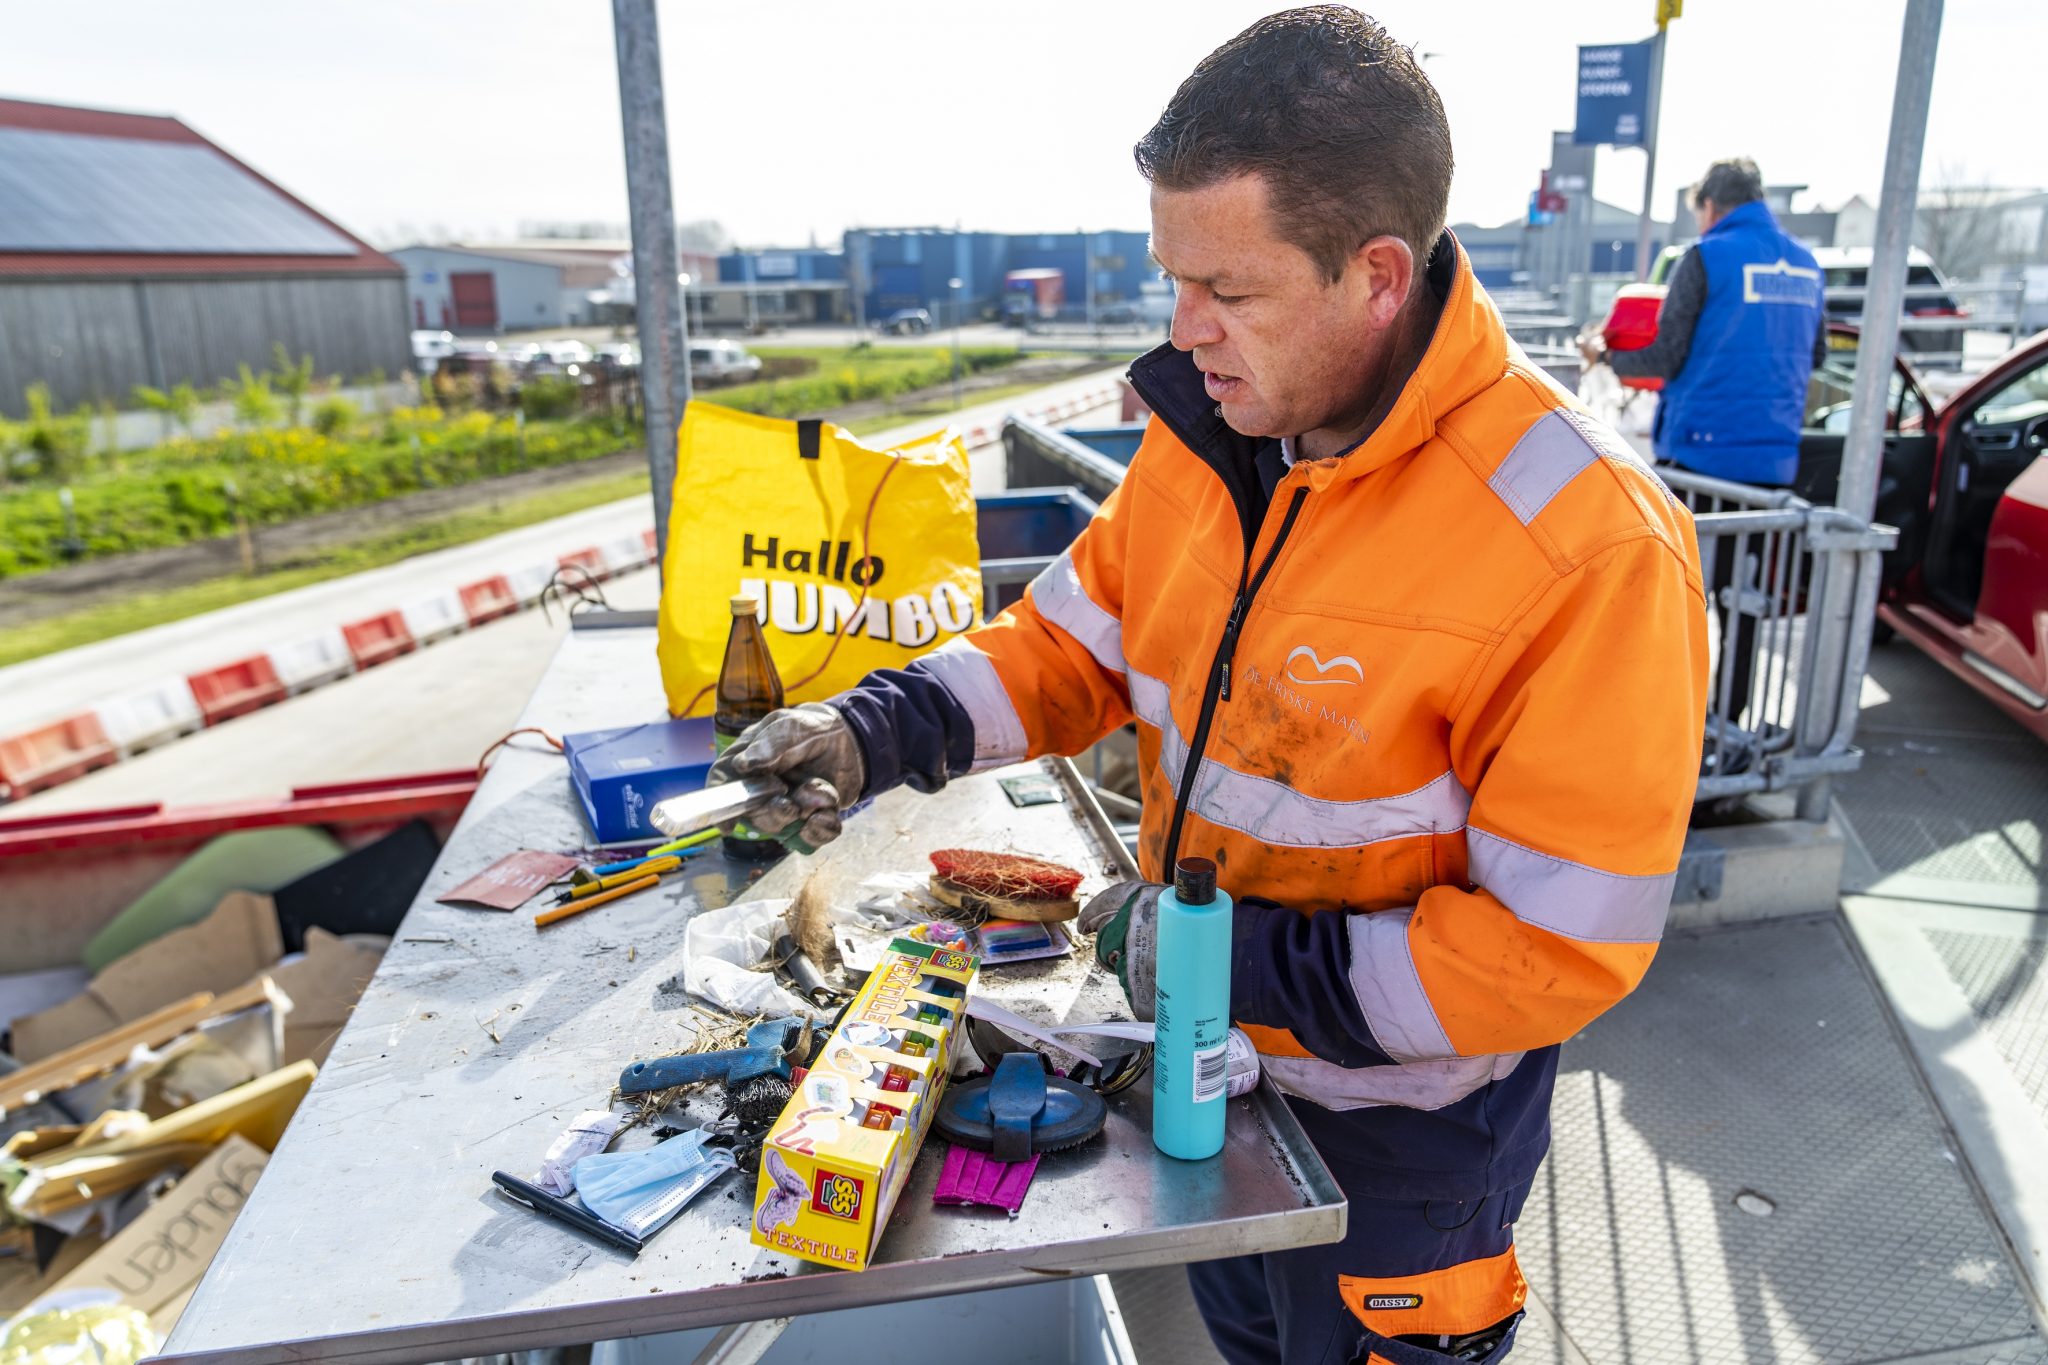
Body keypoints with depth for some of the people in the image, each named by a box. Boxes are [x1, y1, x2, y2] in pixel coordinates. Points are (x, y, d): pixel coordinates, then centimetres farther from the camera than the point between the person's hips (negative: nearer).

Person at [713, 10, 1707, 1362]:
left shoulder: (1584, 542, -32)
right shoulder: (1208, 432, -10)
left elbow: (1565, 942, -27)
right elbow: (1078, 637, 1)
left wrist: (1247, 959, -28)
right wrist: (880, 730, -14)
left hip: (1396, 1126, -5)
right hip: (1211, 1057, 6)